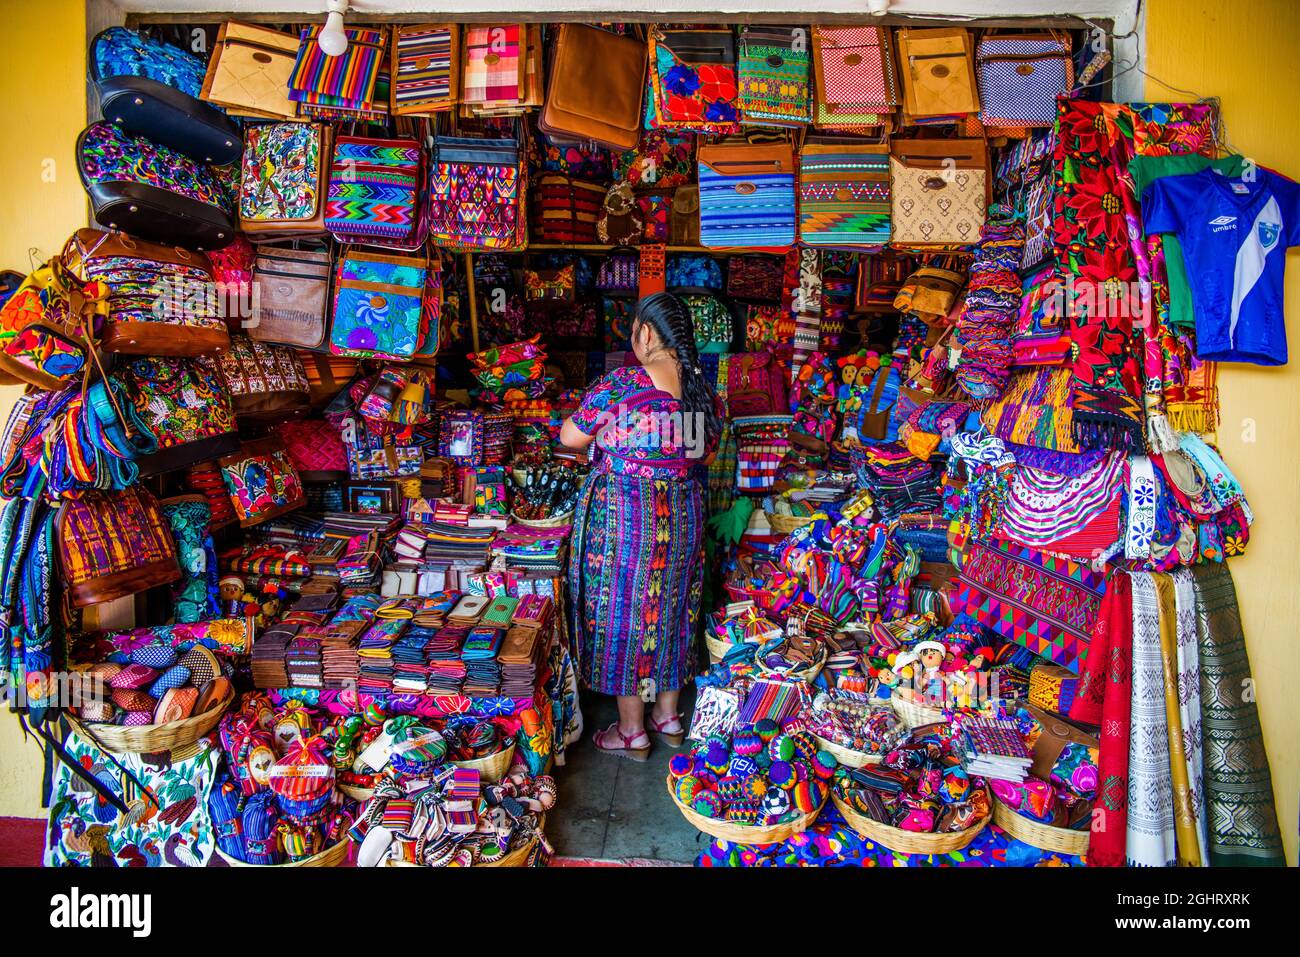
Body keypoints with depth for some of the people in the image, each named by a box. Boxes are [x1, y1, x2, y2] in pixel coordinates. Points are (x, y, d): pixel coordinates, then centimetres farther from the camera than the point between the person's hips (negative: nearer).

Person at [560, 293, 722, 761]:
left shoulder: (619, 385, -17)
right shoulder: (704, 389, 1)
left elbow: (570, 437, -6)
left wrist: (608, 434, 14)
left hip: (623, 515, -6)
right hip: (683, 513, 6)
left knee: (622, 614, 8)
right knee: (673, 609, 18)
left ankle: (631, 731, 19)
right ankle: (668, 716, 32)